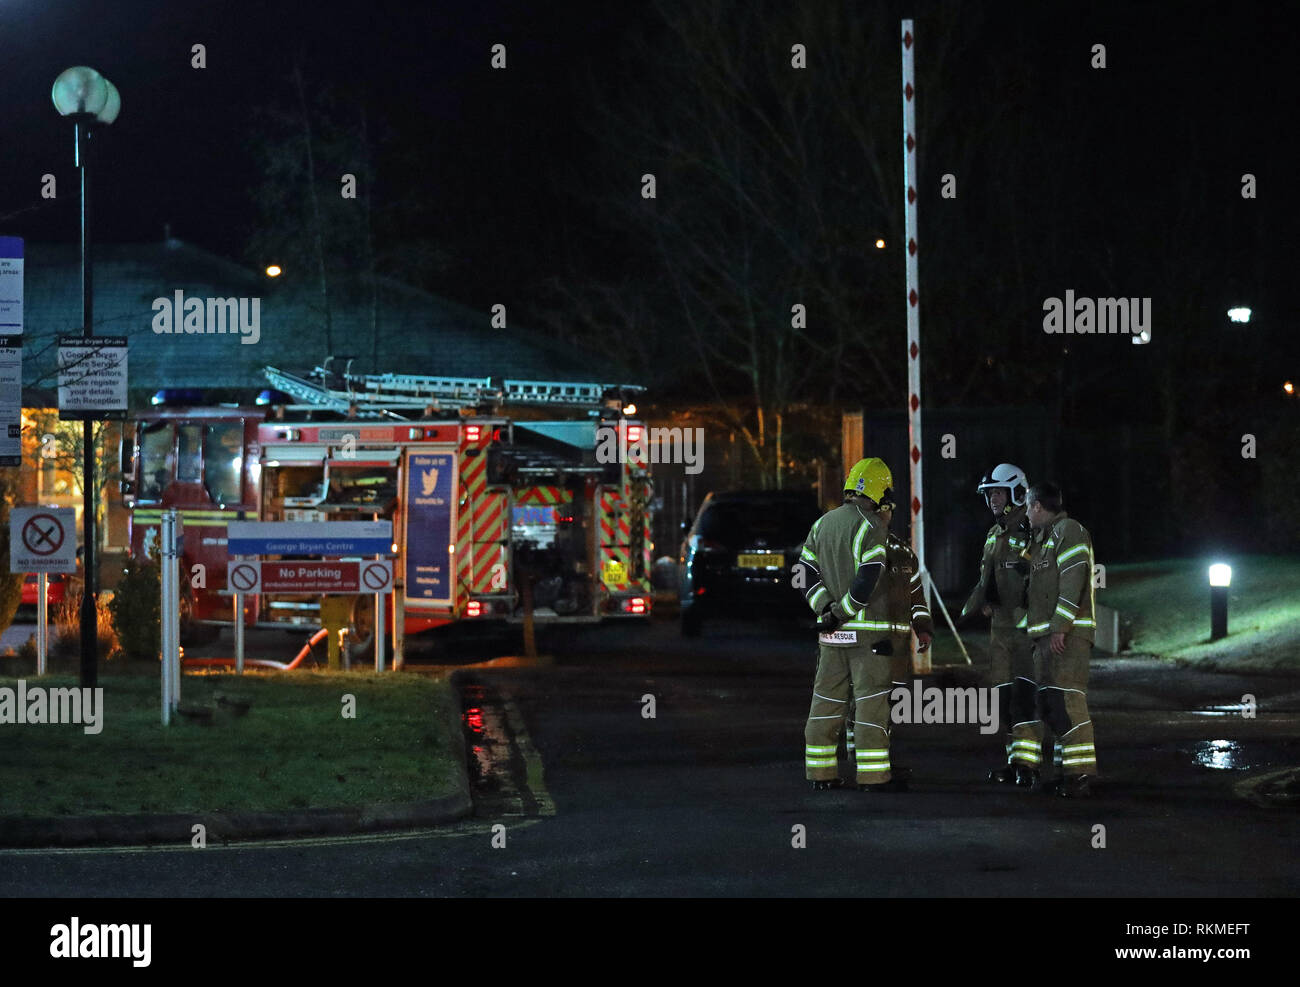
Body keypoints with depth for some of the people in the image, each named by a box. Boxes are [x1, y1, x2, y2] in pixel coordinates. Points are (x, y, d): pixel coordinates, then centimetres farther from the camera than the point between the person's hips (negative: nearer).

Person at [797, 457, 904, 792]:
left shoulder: (822, 523, 12)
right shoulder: (872, 526, -11)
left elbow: (806, 572, 7)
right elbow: (868, 580, -20)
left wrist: (826, 608, -2)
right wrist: (840, 613, -13)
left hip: (831, 630, 7)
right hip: (865, 628, -7)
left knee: (827, 699, 11)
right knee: (871, 699, -4)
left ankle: (821, 772, 14)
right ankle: (873, 775, -7)